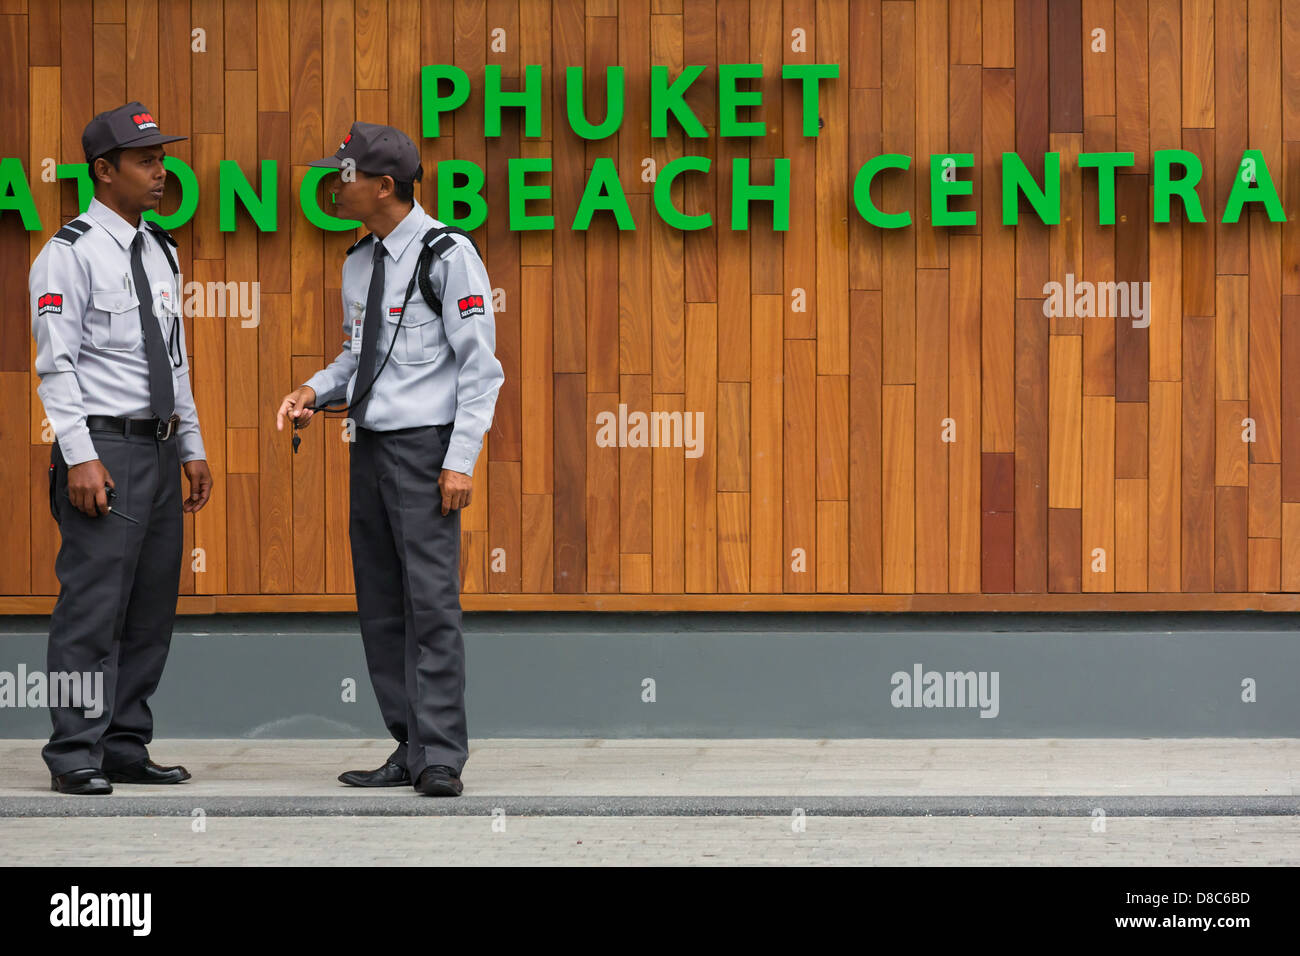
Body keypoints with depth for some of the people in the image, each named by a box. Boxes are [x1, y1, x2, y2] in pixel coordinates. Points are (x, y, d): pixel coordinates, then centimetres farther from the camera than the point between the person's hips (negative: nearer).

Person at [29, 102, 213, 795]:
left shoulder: (160, 253, 16)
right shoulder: (70, 254, -7)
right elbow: (56, 363, -12)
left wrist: (192, 449, 16)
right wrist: (79, 456, -19)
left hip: (160, 448, 8)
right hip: (105, 448, -8)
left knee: (152, 607, 9)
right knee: (93, 606, -9)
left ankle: (126, 748, 16)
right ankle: (76, 757, -5)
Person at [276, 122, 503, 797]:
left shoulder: (447, 255, -9)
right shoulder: (359, 264, 14)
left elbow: (479, 365, -10)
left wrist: (460, 461, -16)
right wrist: (315, 391, 5)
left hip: (424, 445, -8)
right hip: (369, 443, 8)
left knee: (431, 601, -10)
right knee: (380, 606, 7)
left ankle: (442, 758, -9)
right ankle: (409, 752, 12)